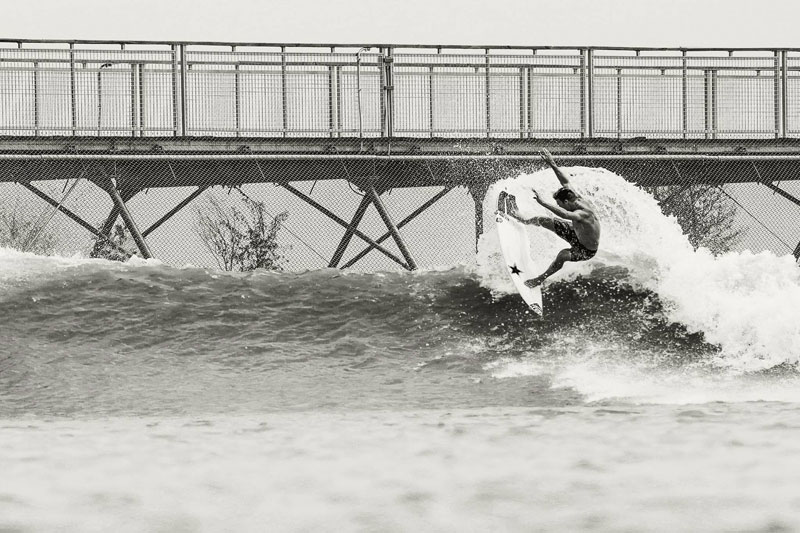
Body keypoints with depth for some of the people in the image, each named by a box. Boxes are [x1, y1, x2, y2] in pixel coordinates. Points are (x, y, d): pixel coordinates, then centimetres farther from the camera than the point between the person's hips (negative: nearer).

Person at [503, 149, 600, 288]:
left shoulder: (584, 214, -42)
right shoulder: (578, 199, -18)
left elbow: (565, 214, -61)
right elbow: (566, 182, -7)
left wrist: (543, 202, -68)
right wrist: (552, 164, -13)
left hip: (588, 250, -8)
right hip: (577, 235, 8)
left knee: (562, 255, -33)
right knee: (544, 221, 10)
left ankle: (540, 279, -13)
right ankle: (522, 219, 34)